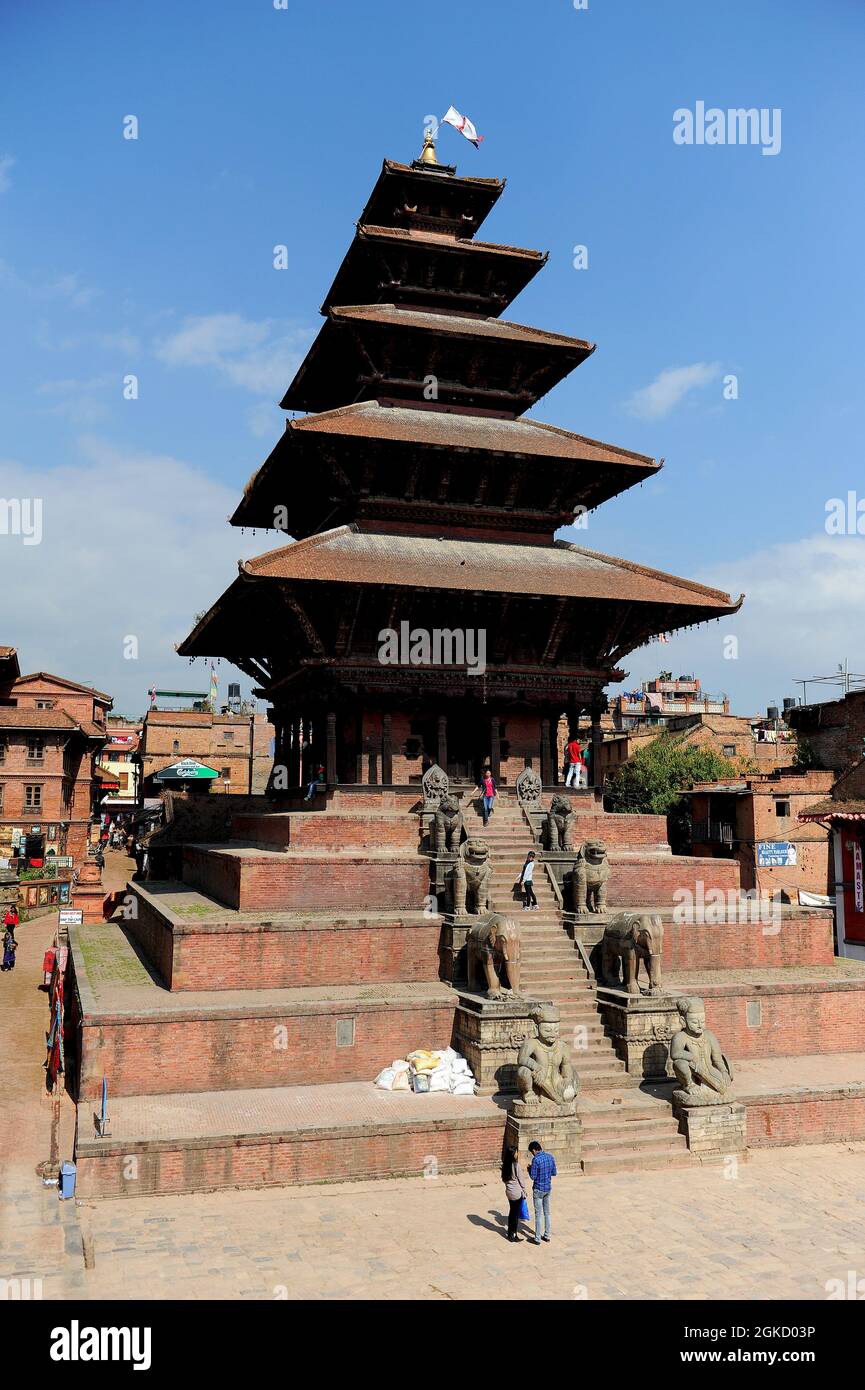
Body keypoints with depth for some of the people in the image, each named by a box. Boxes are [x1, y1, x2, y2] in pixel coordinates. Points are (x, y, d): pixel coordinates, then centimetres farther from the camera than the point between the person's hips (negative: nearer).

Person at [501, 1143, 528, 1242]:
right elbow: (521, 1180, -14)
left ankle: (510, 1233, 29)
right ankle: (514, 1236, 13)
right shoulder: (517, 1165, -22)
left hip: (509, 1191, 6)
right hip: (517, 1192, -6)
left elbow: (504, 1179, 7)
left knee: (511, 1212, 19)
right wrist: (524, 1192, -2)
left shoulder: (505, 1165, -2)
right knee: (516, 1214, 6)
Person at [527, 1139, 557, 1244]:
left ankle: (537, 1239, 11)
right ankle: (547, 1235, 26)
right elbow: (555, 1173, 6)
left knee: (538, 1214, 4)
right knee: (547, 1213, 18)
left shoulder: (536, 1160, -21)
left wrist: (529, 1168, 2)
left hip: (538, 1190, -6)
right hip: (548, 1188, 6)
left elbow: (533, 1177, -16)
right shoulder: (550, 1157, -2)